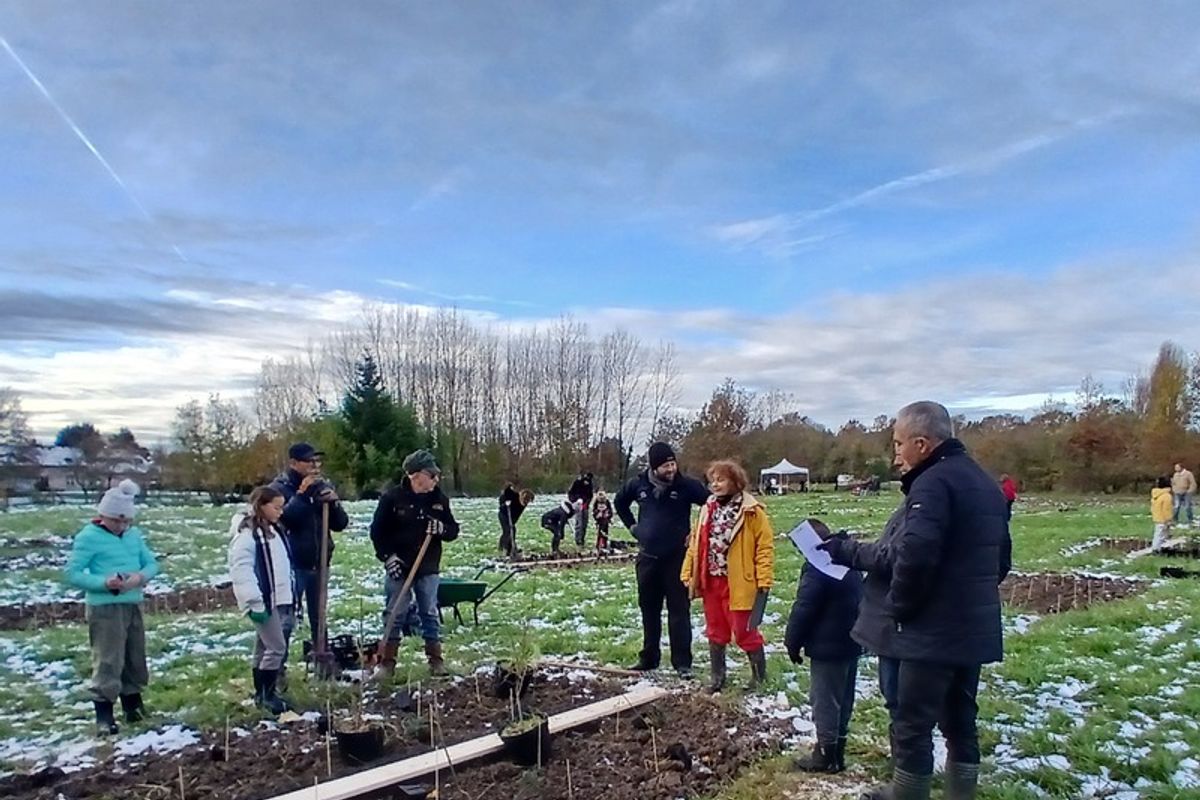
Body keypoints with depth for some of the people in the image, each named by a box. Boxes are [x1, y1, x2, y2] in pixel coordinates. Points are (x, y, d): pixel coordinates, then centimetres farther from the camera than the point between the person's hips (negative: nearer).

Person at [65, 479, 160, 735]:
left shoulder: (134, 534, 8)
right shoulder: (88, 537, -9)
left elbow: (152, 563, 10)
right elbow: (72, 573, -11)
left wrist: (141, 576, -13)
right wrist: (103, 583, -24)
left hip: (132, 606, 6)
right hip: (104, 608, -6)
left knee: (135, 658, 15)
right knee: (108, 661, -6)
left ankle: (133, 706, 30)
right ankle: (104, 715, 4)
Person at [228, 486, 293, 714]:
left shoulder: (273, 529, 13)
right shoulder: (247, 532, -16)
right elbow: (241, 570, -22)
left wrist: (290, 596, 19)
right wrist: (255, 602, -24)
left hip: (279, 599, 9)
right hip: (263, 602, -9)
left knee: (263, 647, 15)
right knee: (277, 647, -7)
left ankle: (261, 694, 24)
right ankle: (267, 695, 4)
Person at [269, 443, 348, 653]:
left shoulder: (323, 486, 8)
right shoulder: (279, 488, -7)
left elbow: (340, 524, 7)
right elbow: (280, 519, -24)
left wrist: (333, 503, -11)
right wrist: (301, 494, -25)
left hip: (319, 564, 5)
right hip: (292, 565, -5)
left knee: (318, 618, 15)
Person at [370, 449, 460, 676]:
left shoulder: (439, 498, 3)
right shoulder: (393, 497, -8)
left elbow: (454, 530, 7)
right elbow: (377, 531, -3)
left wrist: (442, 529, -15)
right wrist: (388, 556, -12)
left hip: (428, 569, 3)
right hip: (399, 568, -3)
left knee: (430, 614, 8)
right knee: (394, 615, 4)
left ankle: (436, 660, 16)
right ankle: (387, 662, 14)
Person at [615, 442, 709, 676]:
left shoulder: (686, 485, -11)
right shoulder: (639, 484, -1)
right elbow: (619, 502, 19)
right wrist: (632, 526, 11)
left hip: (677, 558, -3)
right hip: (647, 557, 3)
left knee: (678, 610, 0)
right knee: (649, 609, 13)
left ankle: (682, 662, 8)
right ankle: (649, 657, 25)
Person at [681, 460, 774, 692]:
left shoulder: (751, 512, -10)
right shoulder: (709, 509, 8)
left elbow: (765, 547, -11)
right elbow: (696, 544, 12)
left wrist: (763, 581, -16)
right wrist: (689, 575, 7)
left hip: (738, 583, -6)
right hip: (711, 581, 6)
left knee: (744, 632, 3)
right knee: (715, 631, 15)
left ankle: (760, 677, 21)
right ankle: (717, 677, 28)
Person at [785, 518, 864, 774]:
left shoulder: (817, 568, -21)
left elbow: (803, 610, -19)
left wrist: (793, 643, -8)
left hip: (827, 647, -9)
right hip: (851, 643, 9)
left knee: (825, 702, 2)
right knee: (843, 700, 16)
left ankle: (826, 756, 10)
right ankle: (837, 752, 26)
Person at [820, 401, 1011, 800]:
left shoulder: (933, 483, -18)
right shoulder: (985, 483, 13)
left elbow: (910, 557, -31)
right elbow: (1000, 560, 20)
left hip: (931, 631, -9)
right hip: (974, 630, 9)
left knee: (912, 726, 3)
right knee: (960, 723, 18)